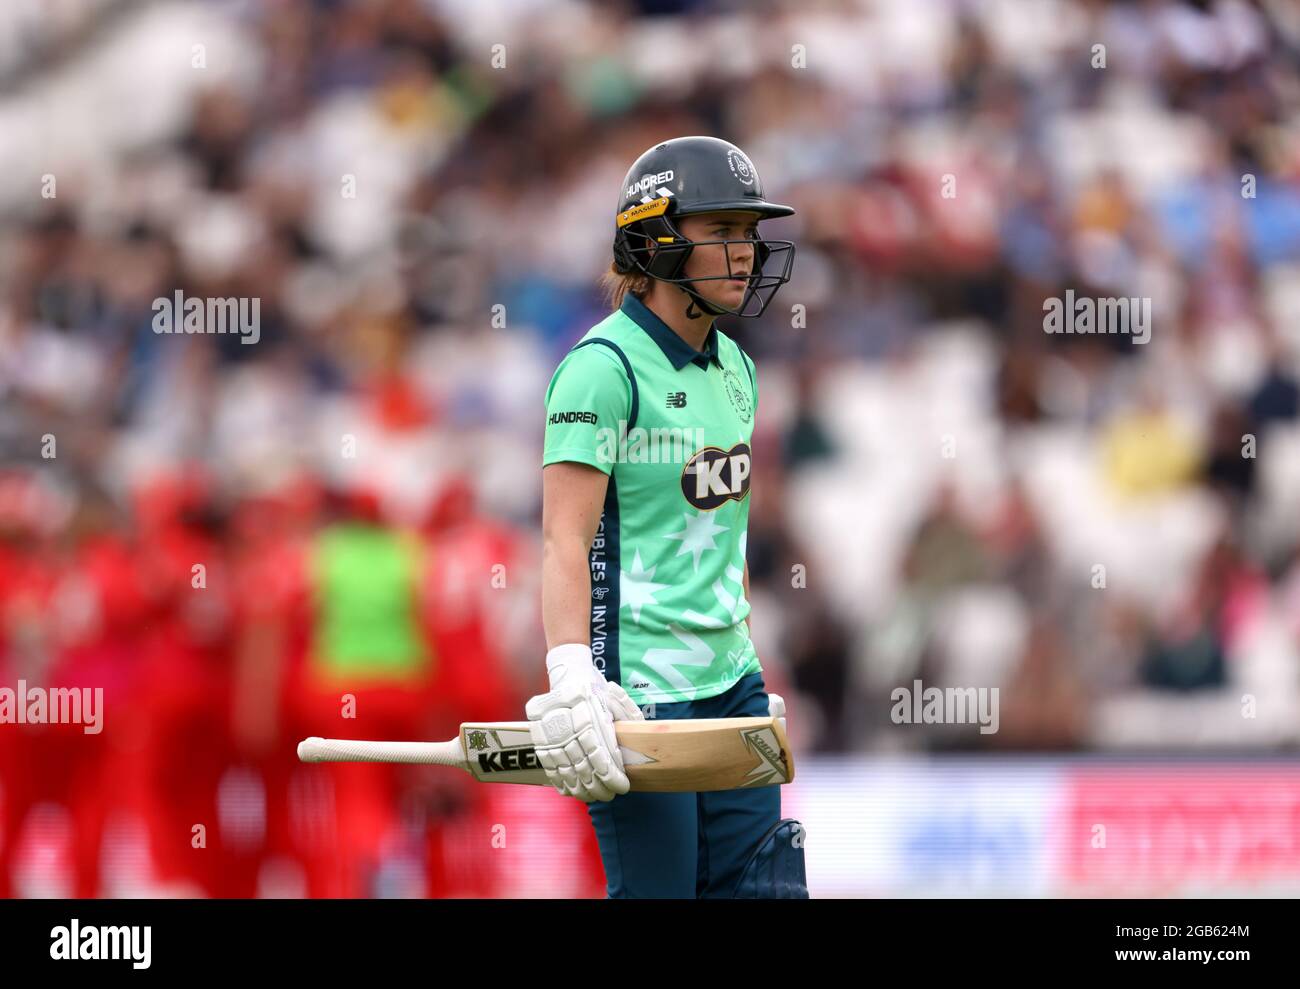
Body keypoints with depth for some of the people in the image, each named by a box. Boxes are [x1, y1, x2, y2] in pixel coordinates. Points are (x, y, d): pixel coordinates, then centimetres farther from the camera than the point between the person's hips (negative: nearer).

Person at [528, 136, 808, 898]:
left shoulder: (734, 369, 14)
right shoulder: (605, 368, -11)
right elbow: (566, 541, -19)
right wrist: (570, 682, -30)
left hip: (730, 687, 8)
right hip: (640, 690, -8)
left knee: (766, 887, 4)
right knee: (657, 889, -6)